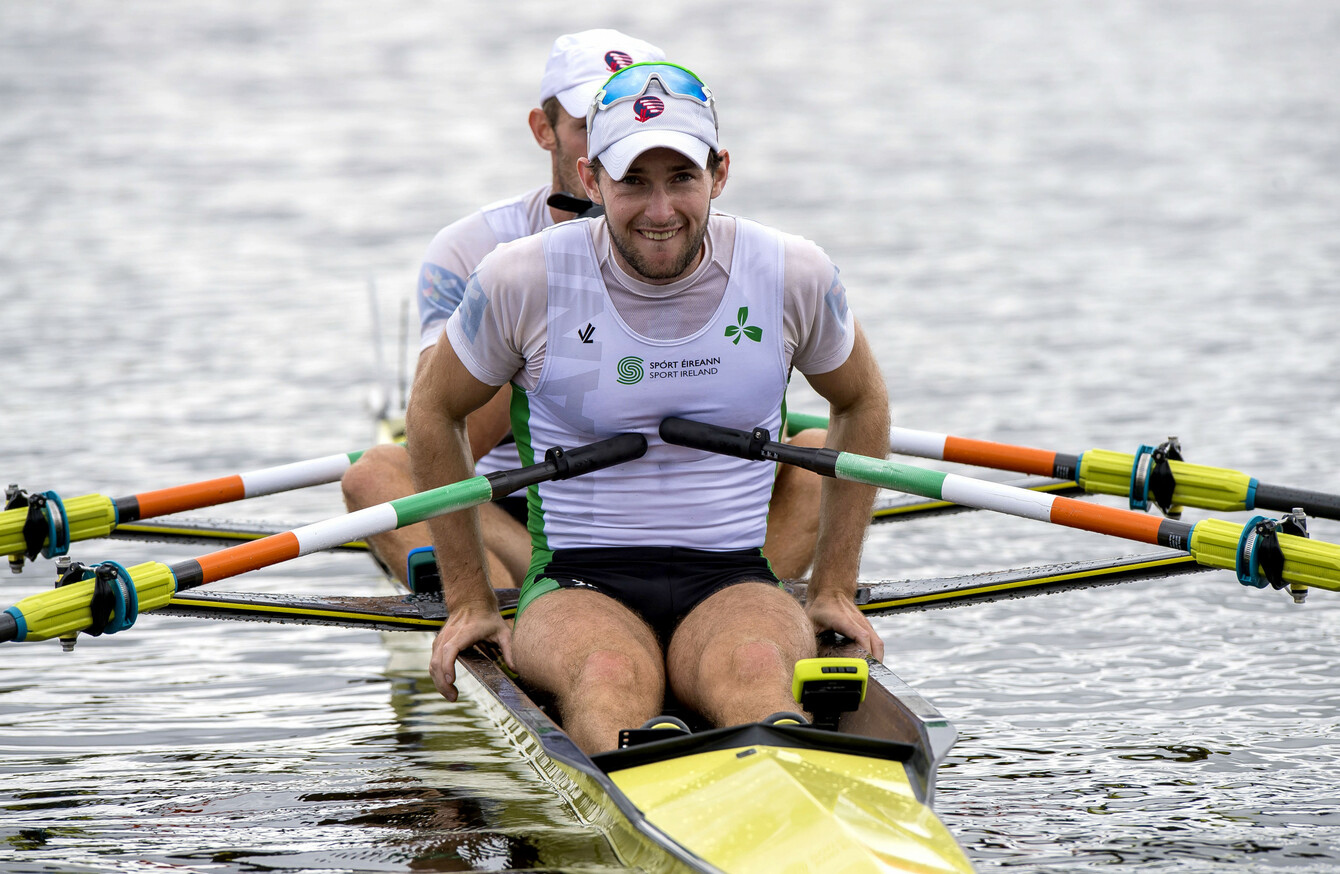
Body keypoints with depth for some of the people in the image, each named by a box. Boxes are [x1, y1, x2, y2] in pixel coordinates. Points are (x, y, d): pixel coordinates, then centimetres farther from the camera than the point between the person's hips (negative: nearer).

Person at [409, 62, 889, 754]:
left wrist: (835, 586, 16)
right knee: (609, 678, -39)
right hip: (576, 587, -1)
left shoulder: (793, 276, 1)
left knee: (754, 669, -37)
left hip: (734, 584, 1)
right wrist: (468, 599, 11)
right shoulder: (523, 281, -3)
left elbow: (862, 404, 20)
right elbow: (433, 412, 12)